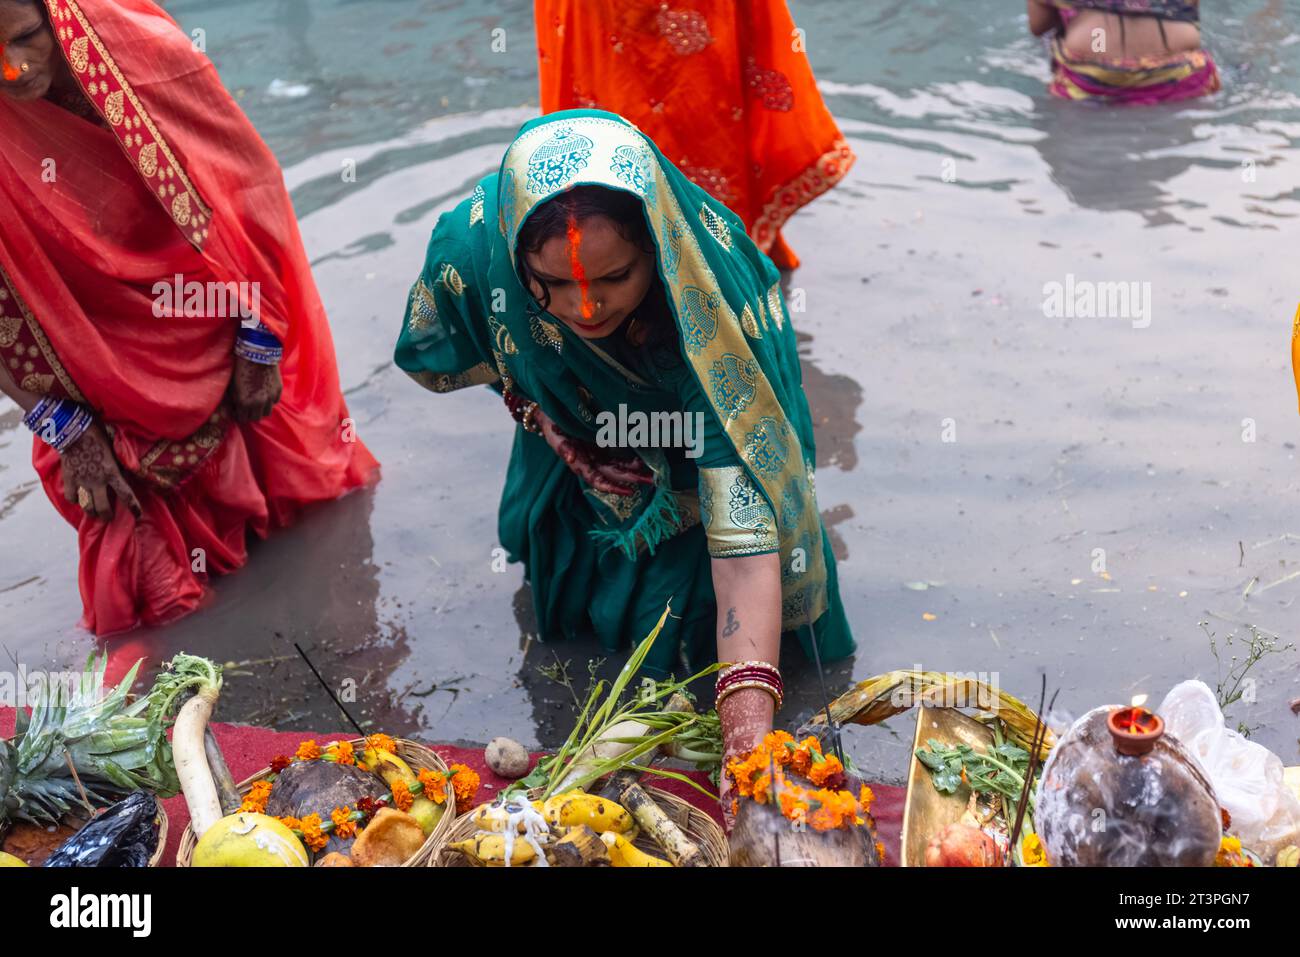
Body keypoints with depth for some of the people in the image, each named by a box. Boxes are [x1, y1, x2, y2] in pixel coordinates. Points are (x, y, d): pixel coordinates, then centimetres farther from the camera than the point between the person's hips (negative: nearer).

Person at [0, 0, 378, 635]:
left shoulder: (144, 51, -23)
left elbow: (250, 186, -13)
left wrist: (260, 345, -11)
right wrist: (66, 431, -10)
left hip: (229, 336, 1)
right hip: (115, 387, -1)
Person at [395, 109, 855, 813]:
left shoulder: (715, 306, -44)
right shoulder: (474, 245, -35)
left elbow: (742, 535, -47)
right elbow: (441, 358, -10)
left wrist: (747, 729, -55)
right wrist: (539, 406, -24)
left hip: (684, 487, -3)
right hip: (572, 463, 3)